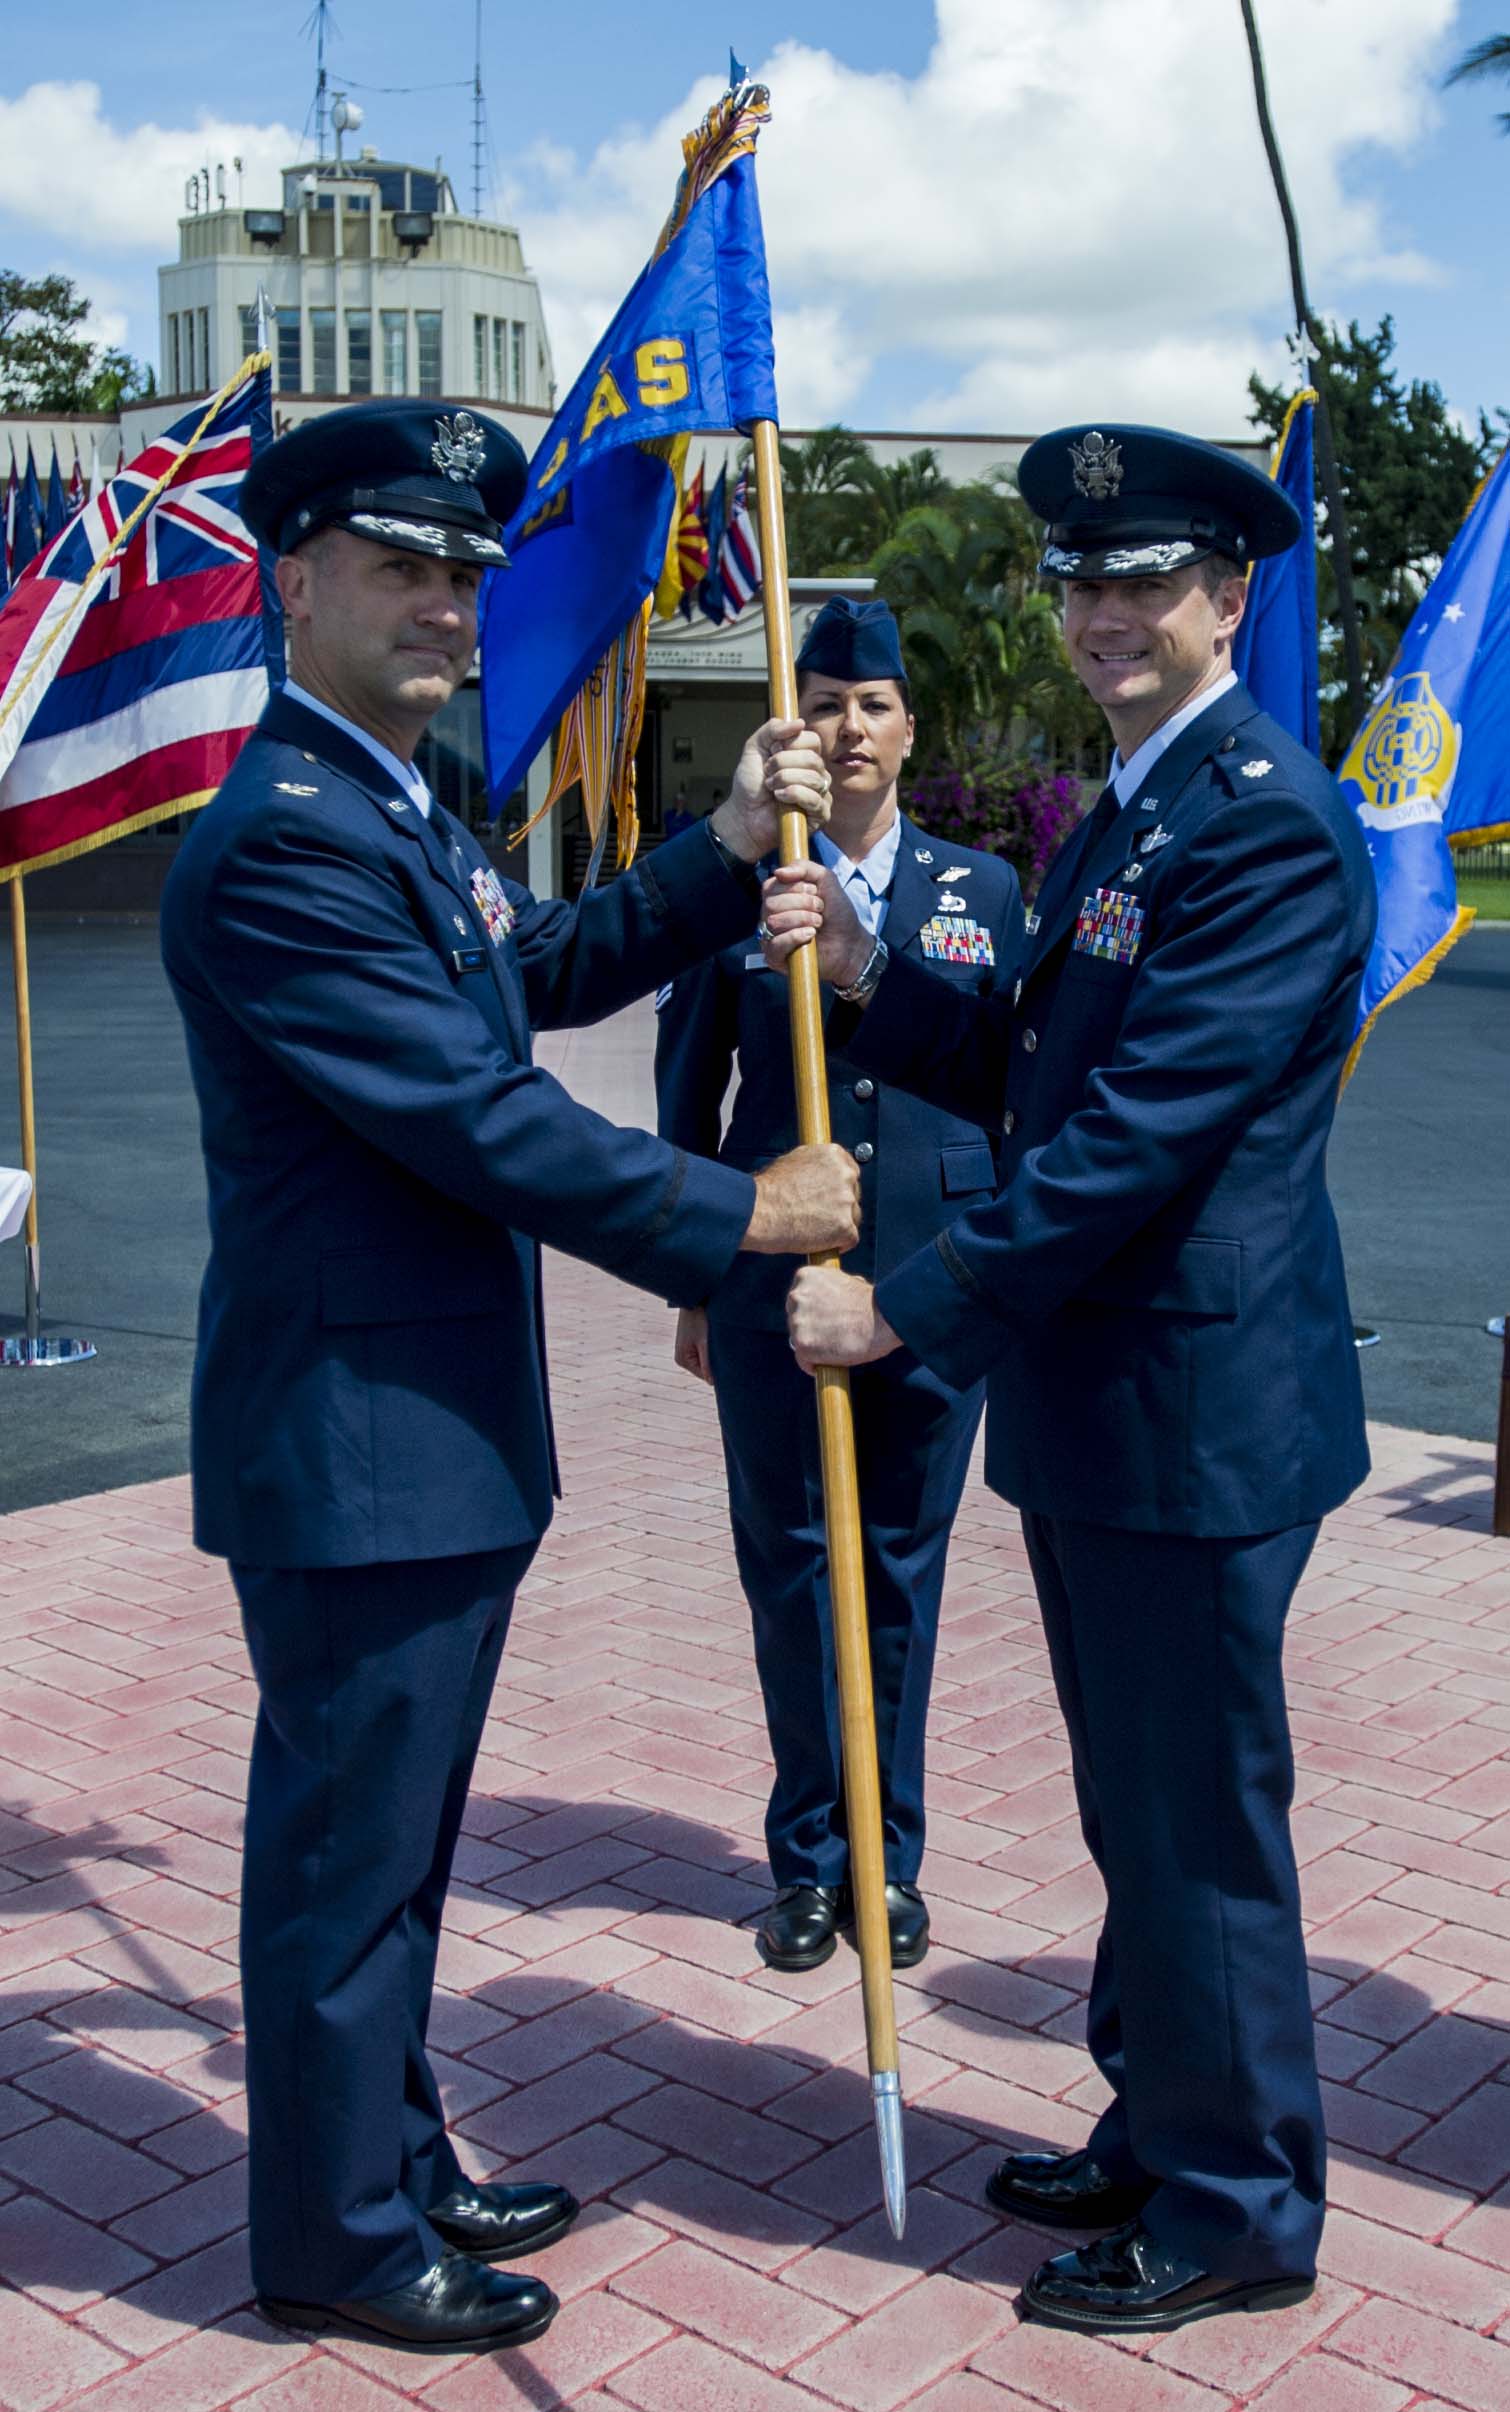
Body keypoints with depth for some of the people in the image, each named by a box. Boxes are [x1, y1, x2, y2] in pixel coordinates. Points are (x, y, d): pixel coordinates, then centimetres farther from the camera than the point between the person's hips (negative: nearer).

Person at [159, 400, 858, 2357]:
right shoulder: (282, 837, -20)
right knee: (347, 1847, 6)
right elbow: (481, 1121, -23)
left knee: (391, 1834, 21)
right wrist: (741, 1213, -15)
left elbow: (551, 969, 23)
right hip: (355, 1444, -10)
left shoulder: (402, 818, 13)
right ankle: (337, 2240, 25)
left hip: (437, 1427, 10)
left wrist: (727, 853, 9)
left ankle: (398, 2168, 38)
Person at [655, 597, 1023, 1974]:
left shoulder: (982, 890, 6)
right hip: (774, 1277, -1)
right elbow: (688, 1099, 5)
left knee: (904, 1568, 10)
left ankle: (890, 1856, 25)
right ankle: (812, 1856, 23)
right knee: (791, 1566, 7)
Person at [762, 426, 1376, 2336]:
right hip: (1094, 1397, 10)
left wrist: (910, 1309, -21)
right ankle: (1157, 2135, 39)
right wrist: (866, 978, 0)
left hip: (1195, 1411, -10)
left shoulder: (1268, 821, -17)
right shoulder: (1125, 812, 15)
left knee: (1199, 1824, 4)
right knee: (1139, 1812, 21)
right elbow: (1030, 1072, 15)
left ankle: (1237, 2211, 24)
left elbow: (1139, 1128, -24)